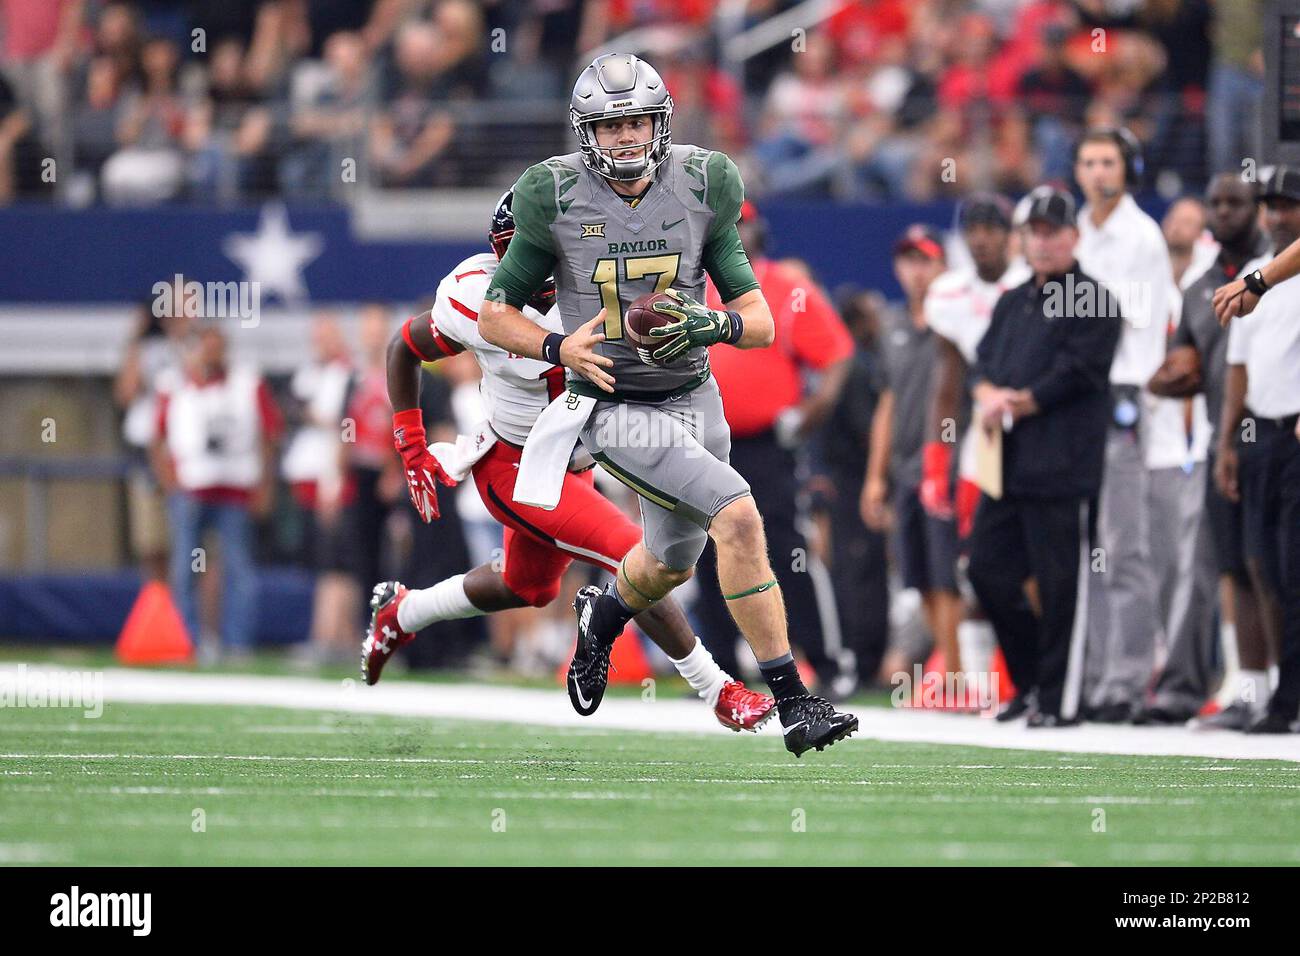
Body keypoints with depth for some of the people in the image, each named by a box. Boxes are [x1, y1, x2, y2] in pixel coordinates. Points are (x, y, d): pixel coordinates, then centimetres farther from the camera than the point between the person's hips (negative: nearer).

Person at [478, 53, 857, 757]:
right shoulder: (558, 198, -12)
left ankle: (603, 614, 60)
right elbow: (495, 316, -2)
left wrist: (714, 324, -25)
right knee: (738, 516, -24)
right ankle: (793, 704, -20)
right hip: (614, 412, -5)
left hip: (694, 401, 5)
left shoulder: (699, 191, -5)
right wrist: (559, 348, -20)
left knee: (671, 565, 24)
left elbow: (761, 324, -3)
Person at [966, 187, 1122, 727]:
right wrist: (990, 396, -7)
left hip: (1063, 465, -8)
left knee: (1060, 582, -6)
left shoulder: (1092, 302, -3)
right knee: (987, 569, 8)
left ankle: (1060, 699, -1)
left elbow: (1077, 375, -12)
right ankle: (1031, 679, 21)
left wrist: (1013, 403, -8)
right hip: (1006, 463, 8)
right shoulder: (1012, 303, 21)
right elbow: (983, 364, 15)